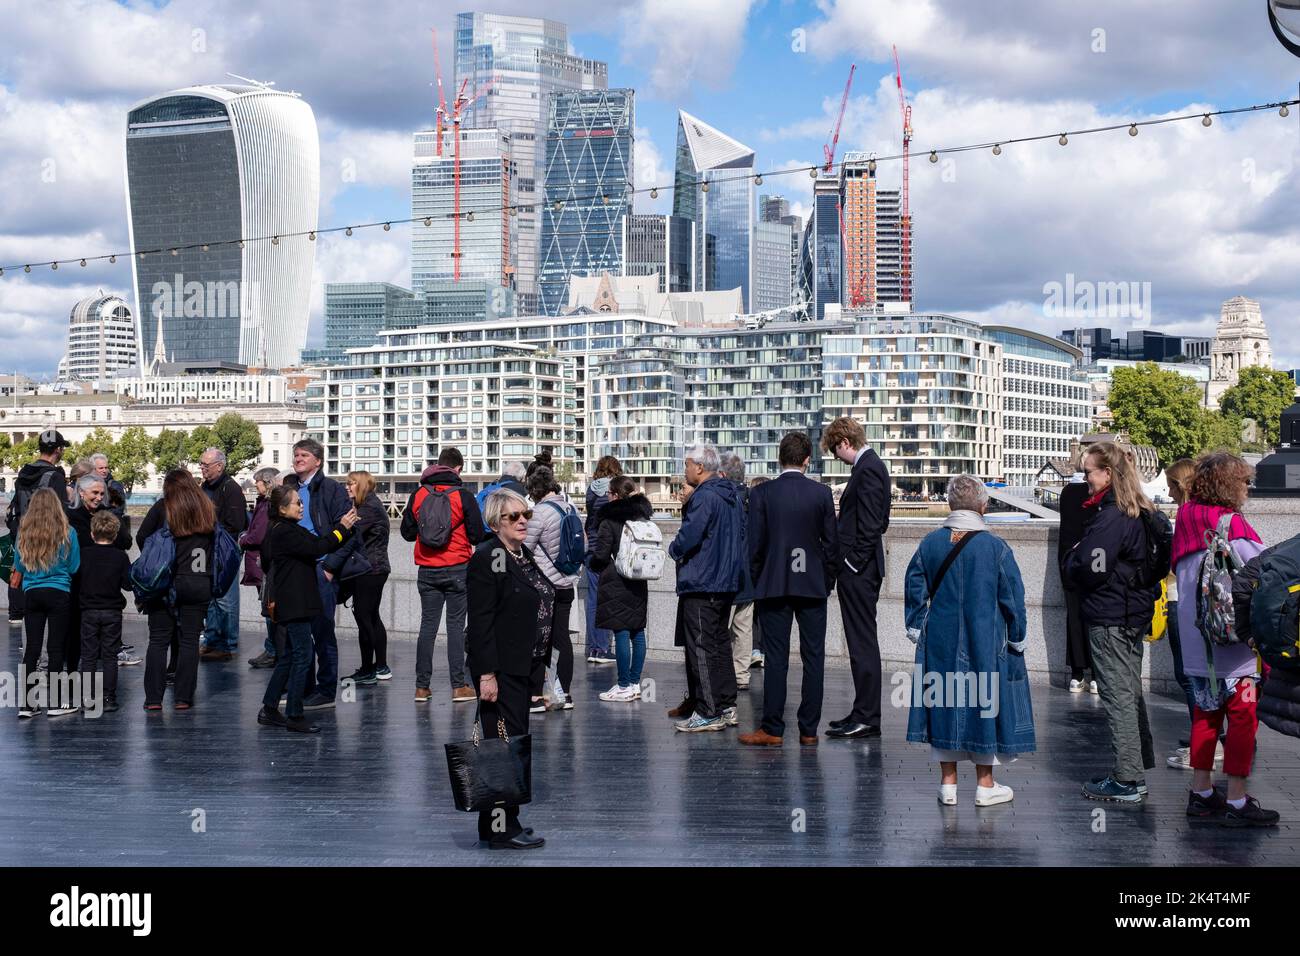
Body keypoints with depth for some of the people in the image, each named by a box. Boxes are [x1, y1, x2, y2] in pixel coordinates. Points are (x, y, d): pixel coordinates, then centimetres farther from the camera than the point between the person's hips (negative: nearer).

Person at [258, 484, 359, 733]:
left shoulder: (285, 530, 16)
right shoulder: (285, 532, -16)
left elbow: (315, 543, 12)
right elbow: (316, 548, -23)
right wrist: (342, 528, -14)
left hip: (291, 605, 10)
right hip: (294, 606, -10)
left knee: (288, 657, 15)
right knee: (302, 657, -6)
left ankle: (269, 709, 21)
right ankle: (294, 716, -3)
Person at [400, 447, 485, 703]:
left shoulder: (418, 494, 1)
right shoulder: (463, 495, -8)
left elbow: (407, 532, 8)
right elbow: (477, 535, -7)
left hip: (427, 570, 3)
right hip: (457, 569, -3)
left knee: (428, 625, 8)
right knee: (456, 625, 2)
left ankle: (422, 687, 8)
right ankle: (459, 686, 1)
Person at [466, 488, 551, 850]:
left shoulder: (524, 556, 14)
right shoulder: (487, 559, -14)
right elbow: (480, 621, -18)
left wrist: (539, 664, 19)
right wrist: (486, 674, -22)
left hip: (522, 666, 10)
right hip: (499, 669, -10)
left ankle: (500, 821, 22)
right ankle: (502, 830, -1)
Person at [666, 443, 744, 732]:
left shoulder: (704, 497, -17)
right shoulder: (731, 495, 14)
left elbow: (688, 536, -23)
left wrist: (674, 549, -1)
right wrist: (689, 501, 12)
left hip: (701, 584, -10)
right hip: (727, 582, 10)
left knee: (701, 647, -6)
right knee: (720, 643, 15)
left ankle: (709, 713, -6)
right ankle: (726, 706, 20)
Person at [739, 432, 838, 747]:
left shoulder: (761, 493, -5)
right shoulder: (821, 493, -1)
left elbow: (755, 543, -3)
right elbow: (831, 543, 1)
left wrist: (757, 583, 8)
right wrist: (827, 582, 12)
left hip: (773, 586, -1)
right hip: (813, 586, 1)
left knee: (775, 658, 2)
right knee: (813, 658, 6)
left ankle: (772, 730, 3)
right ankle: (809, 730, 7)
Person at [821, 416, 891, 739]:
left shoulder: (868, 469, -14)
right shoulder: (871, 465, 17)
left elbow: (870, 524, -20)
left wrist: (854, 563, -17)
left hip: (859, 570, -11)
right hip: (860, 568, 11)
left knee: (863, 643, -7)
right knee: (862, 643, 13)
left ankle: (866, 718, -3)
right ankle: (865, 713, 19)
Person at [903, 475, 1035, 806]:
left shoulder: (930, 544, -2)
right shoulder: (996, 547, -10)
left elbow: (915, 589, 3)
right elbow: (1012, 597, -6)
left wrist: (916, 628, 14)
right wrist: (1016, 638, 5)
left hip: (939, 642, 2)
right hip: (985, 642, -2)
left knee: (944, 703, 11)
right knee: (982, 702, 7)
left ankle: (948, 782, 15)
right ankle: (985, 784, 14)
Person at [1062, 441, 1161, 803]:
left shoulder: (1110, 517, -20)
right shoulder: (1137, 512, 11)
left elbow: (1090, 568, -25)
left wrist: (1069, 561, -3)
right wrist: (1076, 562, 12)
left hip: (1109, 619, -10)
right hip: (1134, 614, 10)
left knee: (1118, 697, -4)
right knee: (1131, 694, 16)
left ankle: (1125, 781, 1)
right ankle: (1136, 773, 25)